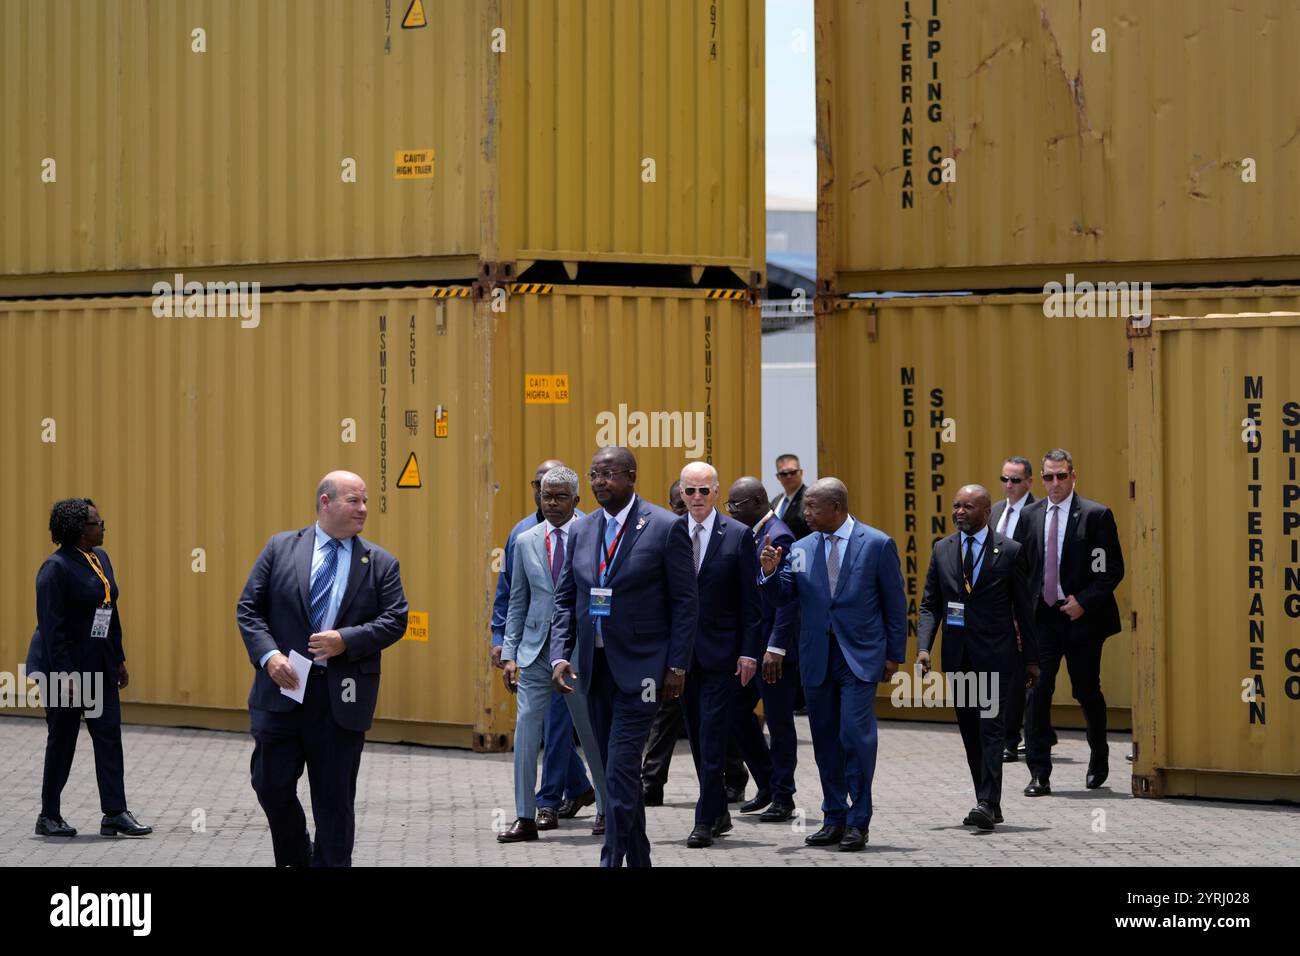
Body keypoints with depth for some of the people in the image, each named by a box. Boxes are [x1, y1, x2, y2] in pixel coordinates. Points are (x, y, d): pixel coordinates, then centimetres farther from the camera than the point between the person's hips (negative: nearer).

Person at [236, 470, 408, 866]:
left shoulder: (381, 563, 5)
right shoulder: (280, 548, 5)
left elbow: (395, 620, 0)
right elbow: (249, 609, 4)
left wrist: (346, 640, -15)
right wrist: (268, 654, -12)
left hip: (341, 698, 0)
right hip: (283, 688, 1)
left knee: (335, 799, 3)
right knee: (272, 786, 4)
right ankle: (296, 859, 27)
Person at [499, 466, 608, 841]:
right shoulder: (526, 542, 8)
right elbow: (517, 601, 11)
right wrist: (510, 652, 6)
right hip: (537, 650, 3)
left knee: (593, 732, 7)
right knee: (525, 728, -4)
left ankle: (607, 810, 22)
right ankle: (525, 817, 2)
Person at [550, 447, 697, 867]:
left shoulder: (665, 528, -7)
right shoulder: (583, 530, 8)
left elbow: (685, 601, -6)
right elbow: (565, 598, 11)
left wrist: (677, 666, -10)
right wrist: (560, 655, -2)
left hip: (638, 669, -6)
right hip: (595, 666, 6)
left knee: (621, 770, -12)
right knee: (617, 771, 12)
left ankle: (613, 859, -11)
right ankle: (637, 857, 22)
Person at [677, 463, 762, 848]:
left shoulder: (738, 535, -3)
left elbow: (750, 600, -3)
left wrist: (749, 652, -8)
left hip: (722, 653, -4)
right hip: (682, 653, 4)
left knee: (712, 741, -6)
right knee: (698, 740, 10)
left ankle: (705, 822, -3)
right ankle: (719, 813, 23)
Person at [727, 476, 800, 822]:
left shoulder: (778, 537, -15)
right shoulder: (750, 536, 13)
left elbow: (788, 598, -20)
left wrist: (775, 648, -23)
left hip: (774, 648, -9)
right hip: (749, 644, 9)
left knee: (779, 722, 0)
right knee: (737, 713, 11)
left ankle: (783, 798, 9)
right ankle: (770, 785, 24)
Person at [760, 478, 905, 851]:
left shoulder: (877, 544, -3)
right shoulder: (802, 549, 7)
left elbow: (895, 602, 1)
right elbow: (783, 597, 7)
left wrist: (894, 654, 0)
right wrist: (771, 571, -13)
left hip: (859, 657, -4)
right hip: (817, 659, 5)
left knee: (856, 735, -11)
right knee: (825, 739, 9)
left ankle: (858, 822, -4)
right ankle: (834, 819, 17)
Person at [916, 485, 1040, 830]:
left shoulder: (1009, 551, -2)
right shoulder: (942, 550, 8)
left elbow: (1024, 607, 2)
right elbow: (930, 605, 7)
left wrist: (1031, 658, 2)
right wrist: (923, 646, -8)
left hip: (995, 655, -4)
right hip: (958, 656, 4)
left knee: (991, 727, -12)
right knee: (970, 733, 8)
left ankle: (987, 803, -16)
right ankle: (989, 805, 14)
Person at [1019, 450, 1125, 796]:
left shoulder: (1096, 515, -4)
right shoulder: (1031, 515, 8)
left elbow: (1113, 570, -5)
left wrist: (1083, 602, -14)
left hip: (1081, 616, -2)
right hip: (1041, 616, 3)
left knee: (1087, 692, 9)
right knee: (1037, 692, -7)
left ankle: (1099, 760, 33)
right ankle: (1039, 774, -4)